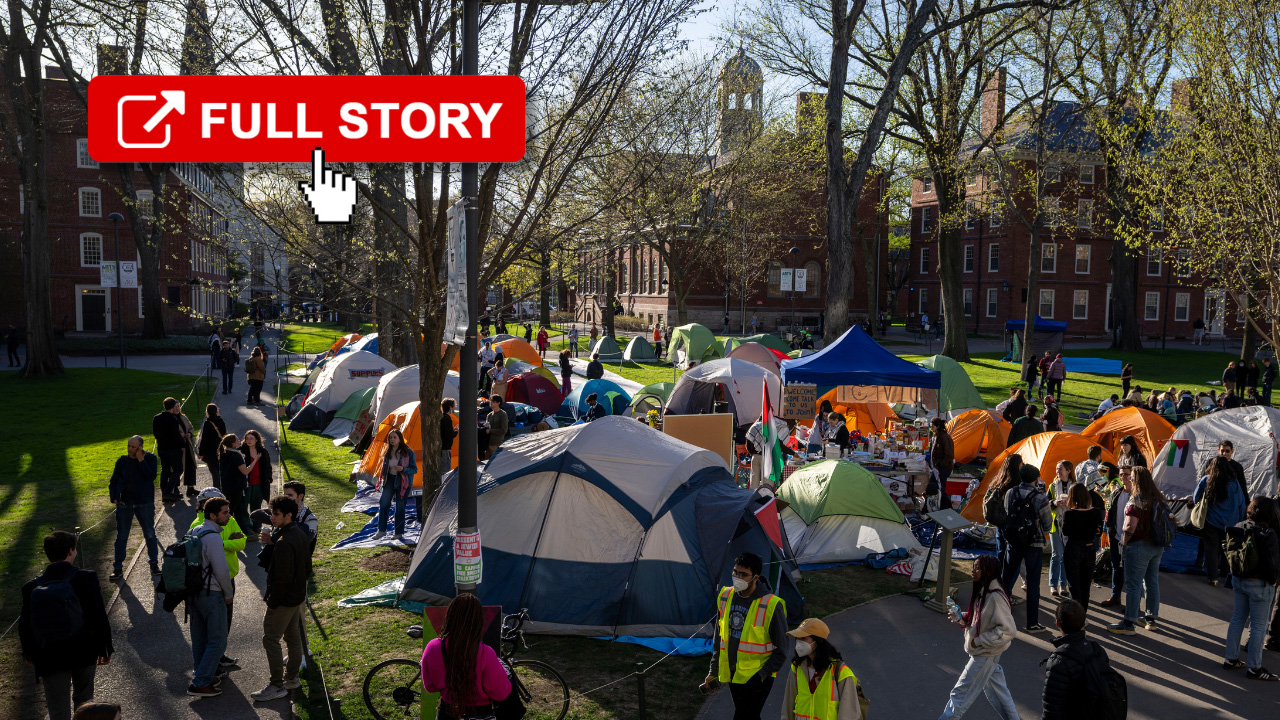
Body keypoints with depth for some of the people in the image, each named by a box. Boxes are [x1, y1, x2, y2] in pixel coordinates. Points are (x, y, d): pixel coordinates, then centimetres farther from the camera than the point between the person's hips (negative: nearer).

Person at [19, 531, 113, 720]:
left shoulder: (31, 587, -6)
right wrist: (105, 648, 1)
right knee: (83, 699, 24)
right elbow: (99, 617, -11)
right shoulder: (86, 579, -14)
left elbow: (24, 625, 2)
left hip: (48, 659, 1)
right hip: (83, 653, -1)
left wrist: (29, 653, 19)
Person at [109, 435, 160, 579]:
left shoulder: (150, 459, -2)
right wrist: (114, 498, -5)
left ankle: (154, 563, 21)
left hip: (145, 503, -2)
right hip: (124, 504, 2)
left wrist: (141, 460, -18)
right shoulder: (122, 461, 3)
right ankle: (118, 568, 13)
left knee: (150, 534, 7)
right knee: (121, 536, 5)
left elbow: (151, 477, -17)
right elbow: (113, 482, 9)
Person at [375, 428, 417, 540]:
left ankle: (399, 532, 15)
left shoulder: (408, 452, -12)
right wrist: (381, 480, 15)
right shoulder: (388, 451, 3)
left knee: (400, 506, 1)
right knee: (383, 503, -6)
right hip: (390, 479, 4)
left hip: (403, 481, -4)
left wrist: (403, 469, -27)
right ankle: (381, 530, 3)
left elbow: (414, 469, -10)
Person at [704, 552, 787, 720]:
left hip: (757, 678, -6)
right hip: (732, 675, 6)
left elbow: (780, 651, -9)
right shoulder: (726, 597, 1)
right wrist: (714, 671, 15)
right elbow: (719, 637, 13)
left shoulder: (771, 606, -17)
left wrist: (761, 675, -16)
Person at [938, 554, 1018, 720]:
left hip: (986, 654, -9)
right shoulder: (982, 591, 1)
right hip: (983, 651, 9)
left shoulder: (996, 597, -27)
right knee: (996, 688, 21)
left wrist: (979, 641, -23)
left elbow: (1008, 630, -27)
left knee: (962, 691, 4)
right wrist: (960, 617, -5)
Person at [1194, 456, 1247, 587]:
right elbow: (1241, 504, 2)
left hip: (1210, 521, -1)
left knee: (1211, 548, 8)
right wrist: (1239, 522, 14)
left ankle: (1213, 577, 10)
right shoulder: (1234, 482, -7)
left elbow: (1195, 500, 0)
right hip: (1229, 523, 1)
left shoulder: (1205, 480, -9)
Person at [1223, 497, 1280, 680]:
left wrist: (1235, 574, 14)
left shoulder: (1239, 528, 0)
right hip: (1260, 583, -7)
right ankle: (1255, 668, 12)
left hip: (1238, 580, 7)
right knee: (1258, 625, 4)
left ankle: (1231, 659, 25)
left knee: (1238, 618, 18)